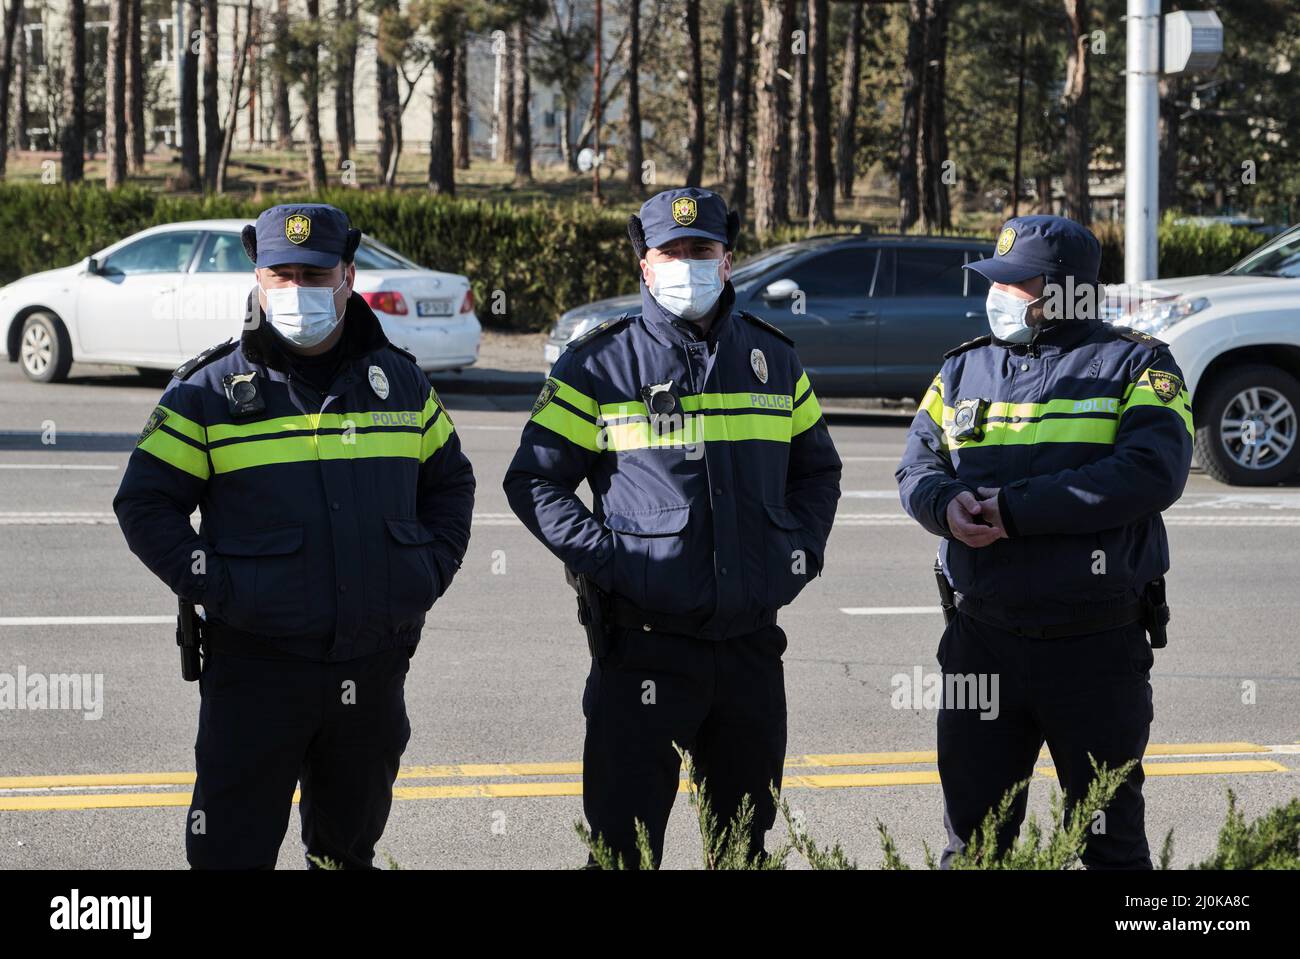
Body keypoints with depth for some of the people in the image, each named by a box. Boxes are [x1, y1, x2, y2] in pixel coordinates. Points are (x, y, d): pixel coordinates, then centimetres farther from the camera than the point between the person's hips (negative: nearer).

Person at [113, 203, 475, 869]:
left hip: (375, 673, 4)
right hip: (254, 670, -3)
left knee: (350, 837, 18)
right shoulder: (210, 393, -2)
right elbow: (144, 503, -1)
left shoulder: (399, 382, 9)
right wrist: (210, 584, -12)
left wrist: (431, 570, 6)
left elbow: (450, 483, 21)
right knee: (234, 845, -3)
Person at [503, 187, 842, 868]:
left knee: (746, 835, 14)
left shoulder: (773, 358, 11)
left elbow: (817, 469, 24)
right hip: (645, 645, -4)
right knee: (625, 841, -4)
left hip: (751, 645, 4)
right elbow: (534, 482, 0)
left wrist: (802, 550, 8)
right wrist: (603, 558, -11)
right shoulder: (600, 364, -2)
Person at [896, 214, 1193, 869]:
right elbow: (917, 467, 10)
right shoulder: (965, 369, 13)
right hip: (982, 639, 4)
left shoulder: (1134, 365, -2)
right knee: (972, 834, 10)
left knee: (1110, 838, 7)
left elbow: (1152, 472, -17)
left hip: (1098, 648, -4)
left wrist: (1016, 509, -20)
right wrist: (948, 504, -15)